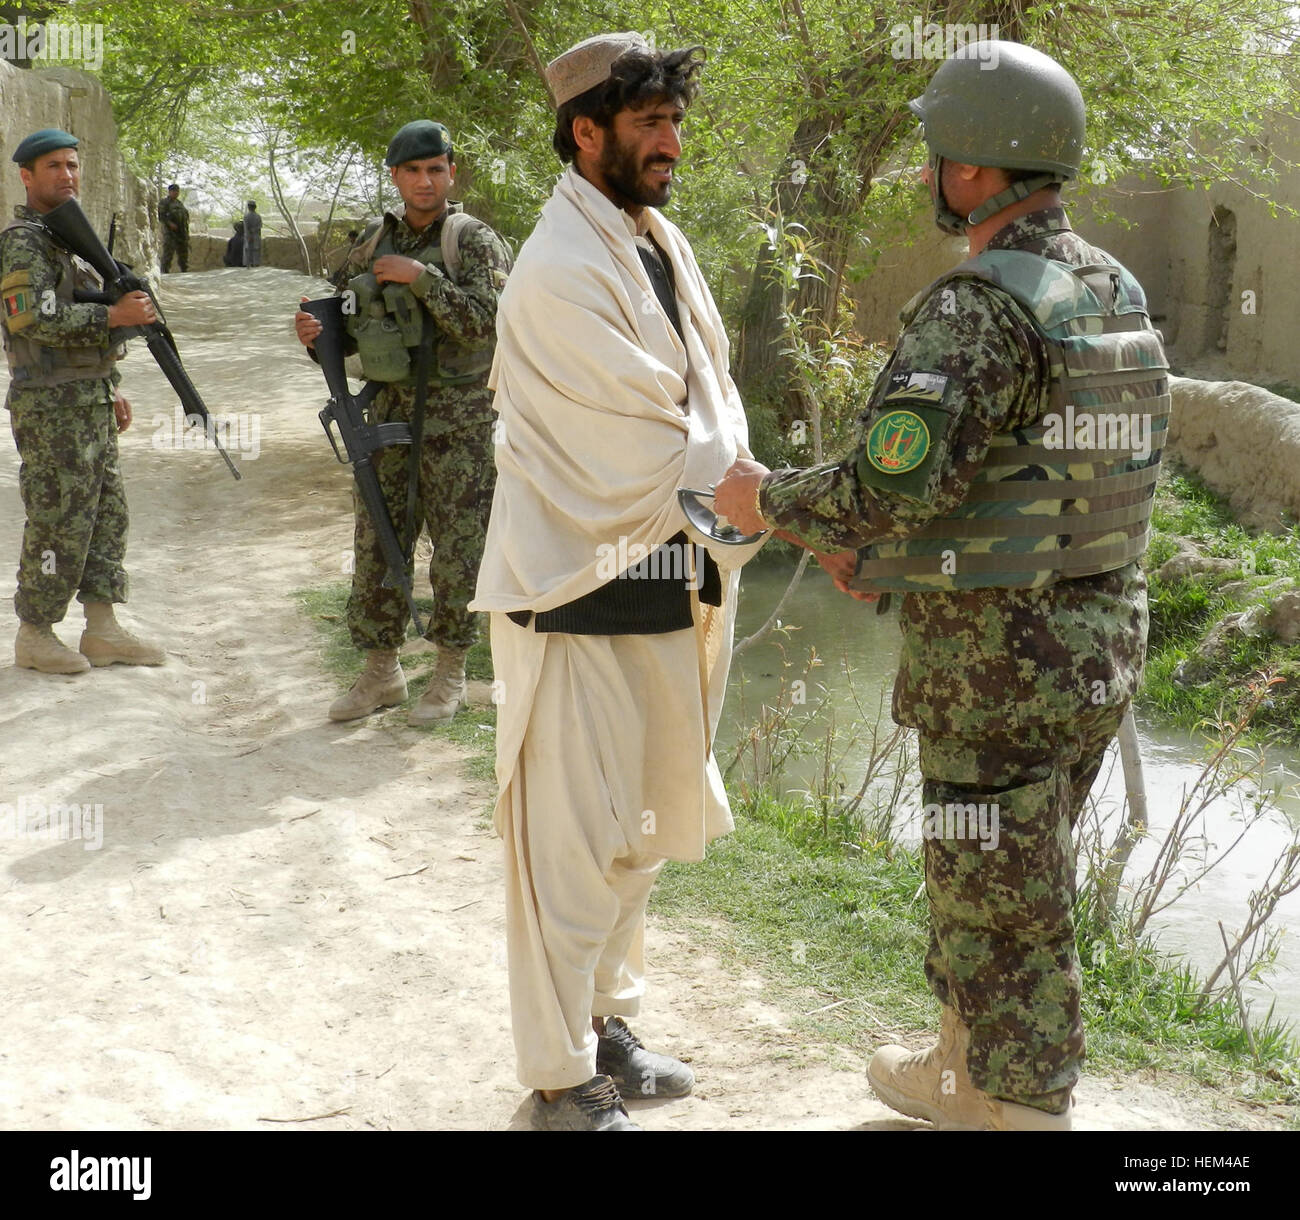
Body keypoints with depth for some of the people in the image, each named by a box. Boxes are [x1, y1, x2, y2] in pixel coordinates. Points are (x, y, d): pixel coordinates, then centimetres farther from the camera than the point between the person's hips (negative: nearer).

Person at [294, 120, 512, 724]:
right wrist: (316, 334, -7)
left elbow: (487, 323, -19)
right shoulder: (373, 242, 9)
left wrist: (421, 277, -21)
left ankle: (451, 674, 15)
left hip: (457, 413, -5)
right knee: (377, 542, 7)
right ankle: (381, 672, 19)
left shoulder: (475, 241, -6)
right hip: (389, 408, 5)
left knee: (456, 548, 1)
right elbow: (350, 323, 15)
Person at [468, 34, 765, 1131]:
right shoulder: (563, 272, -18)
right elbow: (652, 454, -20)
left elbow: (710, 409, 9)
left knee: (645, 827, 21)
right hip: (582, 597, -9)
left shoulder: (661, 244, 11)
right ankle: (565, 1082, 17)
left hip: (664, 583, 9)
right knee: (578, 844, 1)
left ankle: (603, 1020, 39)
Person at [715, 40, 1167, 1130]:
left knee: (1008, 916, 5)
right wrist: (890, 558, 14)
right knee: (983, 875, 24)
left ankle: (1026, 1112, 20)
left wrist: (767, 500, -9)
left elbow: (889, 488, -29)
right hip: (1101, 642, 9)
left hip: (998, 666, -9)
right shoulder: (1116, 292, 8)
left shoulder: (977, 308, -21)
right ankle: (965, 1075, 41)